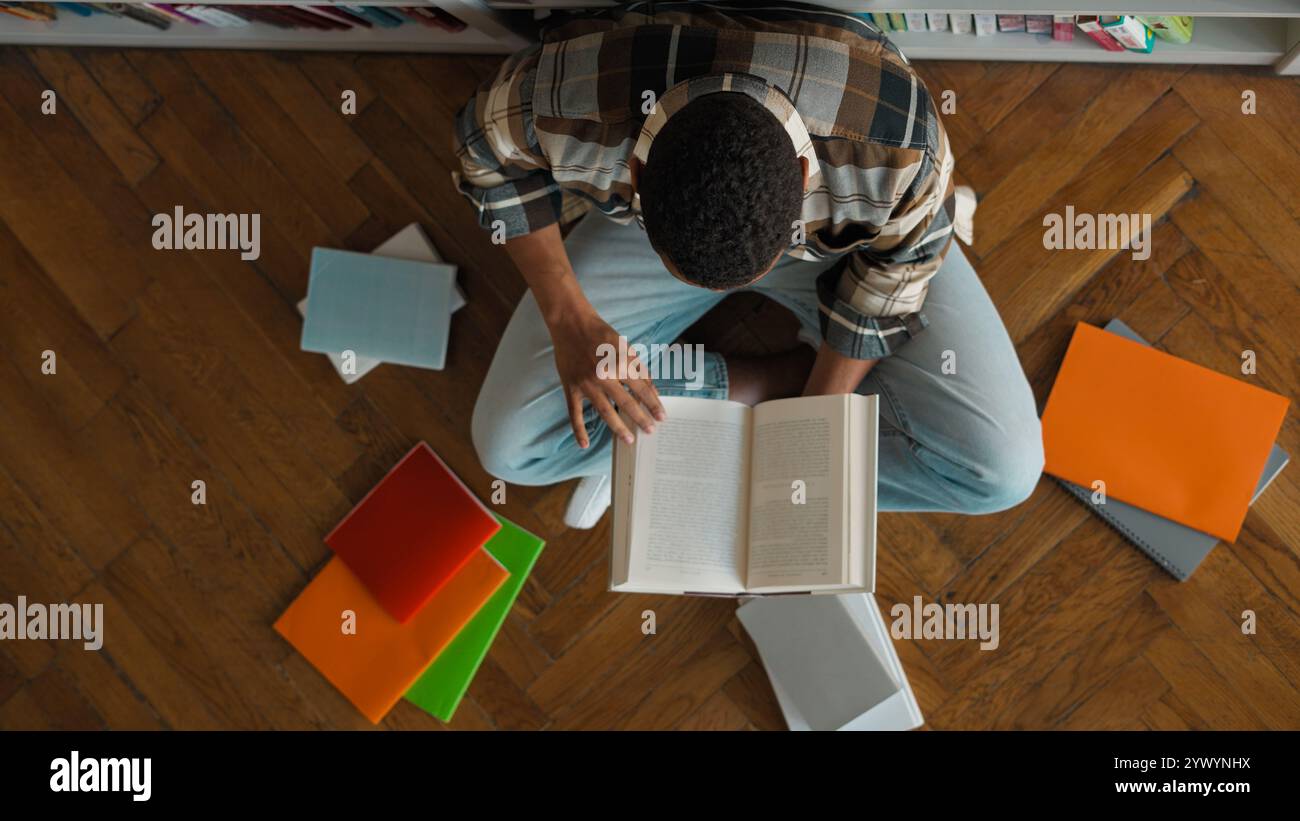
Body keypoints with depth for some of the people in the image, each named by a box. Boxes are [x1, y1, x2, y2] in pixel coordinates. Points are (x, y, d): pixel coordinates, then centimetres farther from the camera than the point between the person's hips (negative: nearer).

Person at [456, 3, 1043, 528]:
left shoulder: (894, 142, -40)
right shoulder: (565, 100, -39)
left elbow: (895, 271, -17)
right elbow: (488, 153, -14)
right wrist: (569, 317, -23)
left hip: (838, 236, 0)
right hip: (647, 213, 1)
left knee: (1003, 469, -15)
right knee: (509, 446, -11)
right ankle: (789, 374, -4)